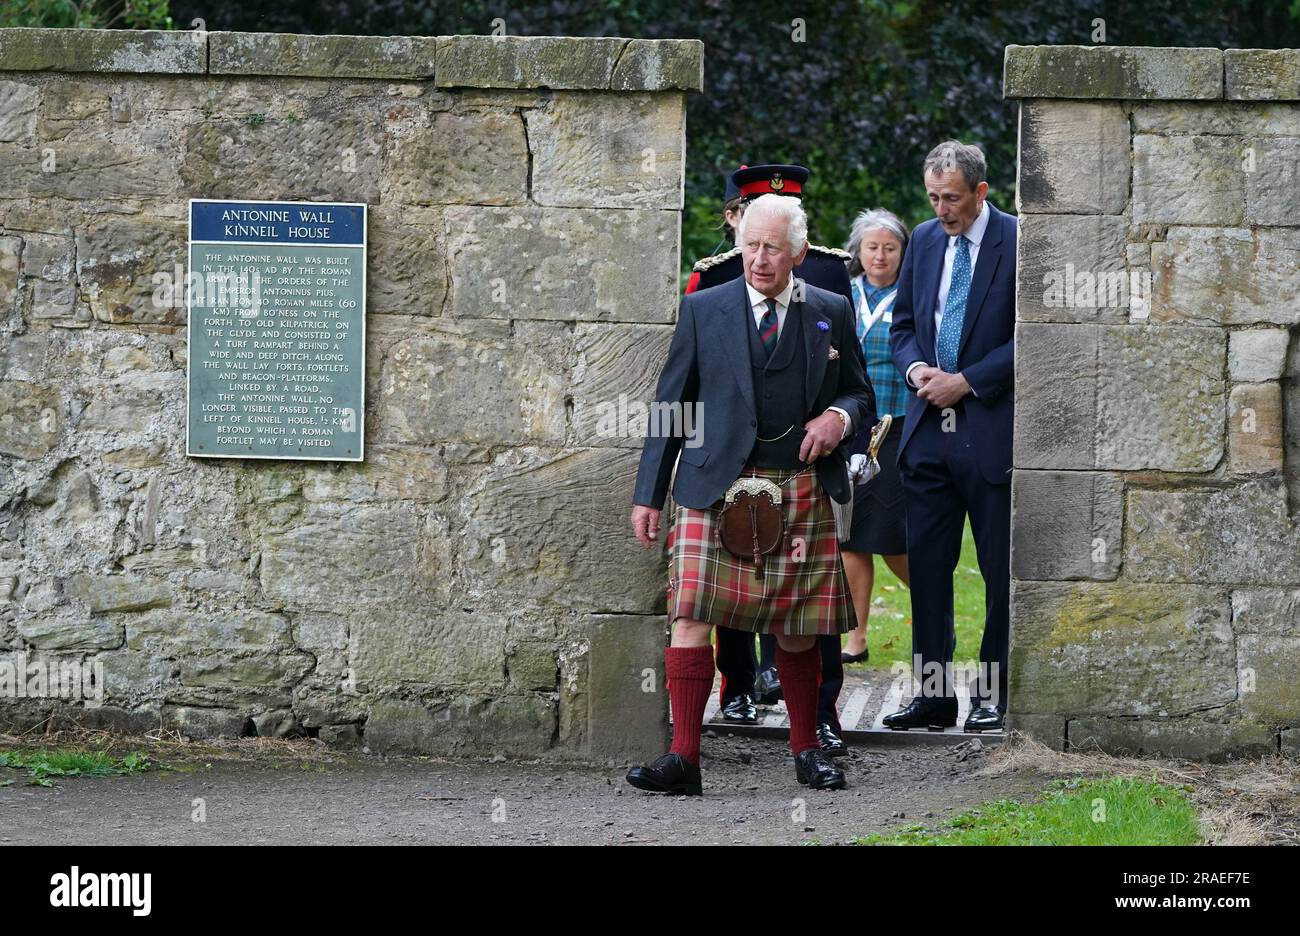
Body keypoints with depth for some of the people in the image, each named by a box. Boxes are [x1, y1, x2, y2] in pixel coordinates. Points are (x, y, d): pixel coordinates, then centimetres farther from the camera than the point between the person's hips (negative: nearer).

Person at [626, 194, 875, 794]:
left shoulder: (831, 313, 9)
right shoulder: (703, 310, 6)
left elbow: (860, 393, 18)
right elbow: (671, 404, 8)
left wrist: (840, 417, -6)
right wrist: (648, 493, 4)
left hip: (803, 492, 1)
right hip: (716, 487, -1)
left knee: (797, 630, 7)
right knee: (691, 615, -13)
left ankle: (806, 751, 23)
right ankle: (683, 760, -14)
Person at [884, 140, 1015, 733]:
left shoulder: (1017, 242, -8)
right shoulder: (925, 240, 11)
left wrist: (965, 381, -14)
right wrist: (916, 368, -3)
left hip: (992, 431, -6)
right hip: (930, 430, 6)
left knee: (1000, 570, 3)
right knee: (926, 565, 5)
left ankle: (993, 695, 11)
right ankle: (933, 695, 10)